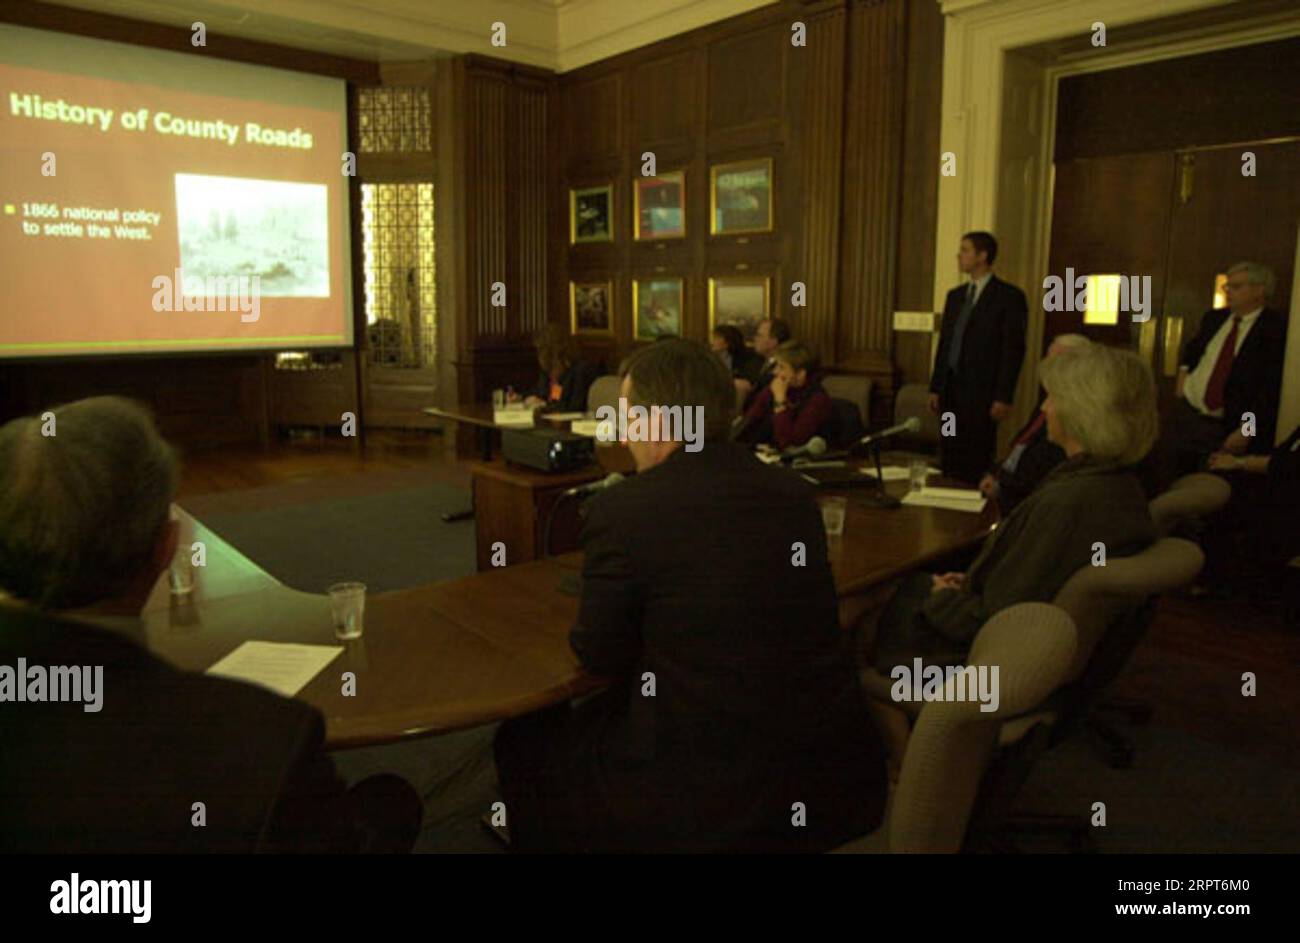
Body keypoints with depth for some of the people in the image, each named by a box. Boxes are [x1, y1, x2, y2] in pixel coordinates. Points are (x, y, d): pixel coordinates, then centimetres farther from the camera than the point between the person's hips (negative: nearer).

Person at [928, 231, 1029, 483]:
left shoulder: (1009, 296, -4)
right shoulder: (955, 295, 15)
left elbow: (1013, 349, -8)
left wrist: (1003, 397, -13)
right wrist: (935, 388, 11)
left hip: (981, 393, -6)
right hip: (951, 391, 6)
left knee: (977, 463, -3)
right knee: (950, 460, 7)